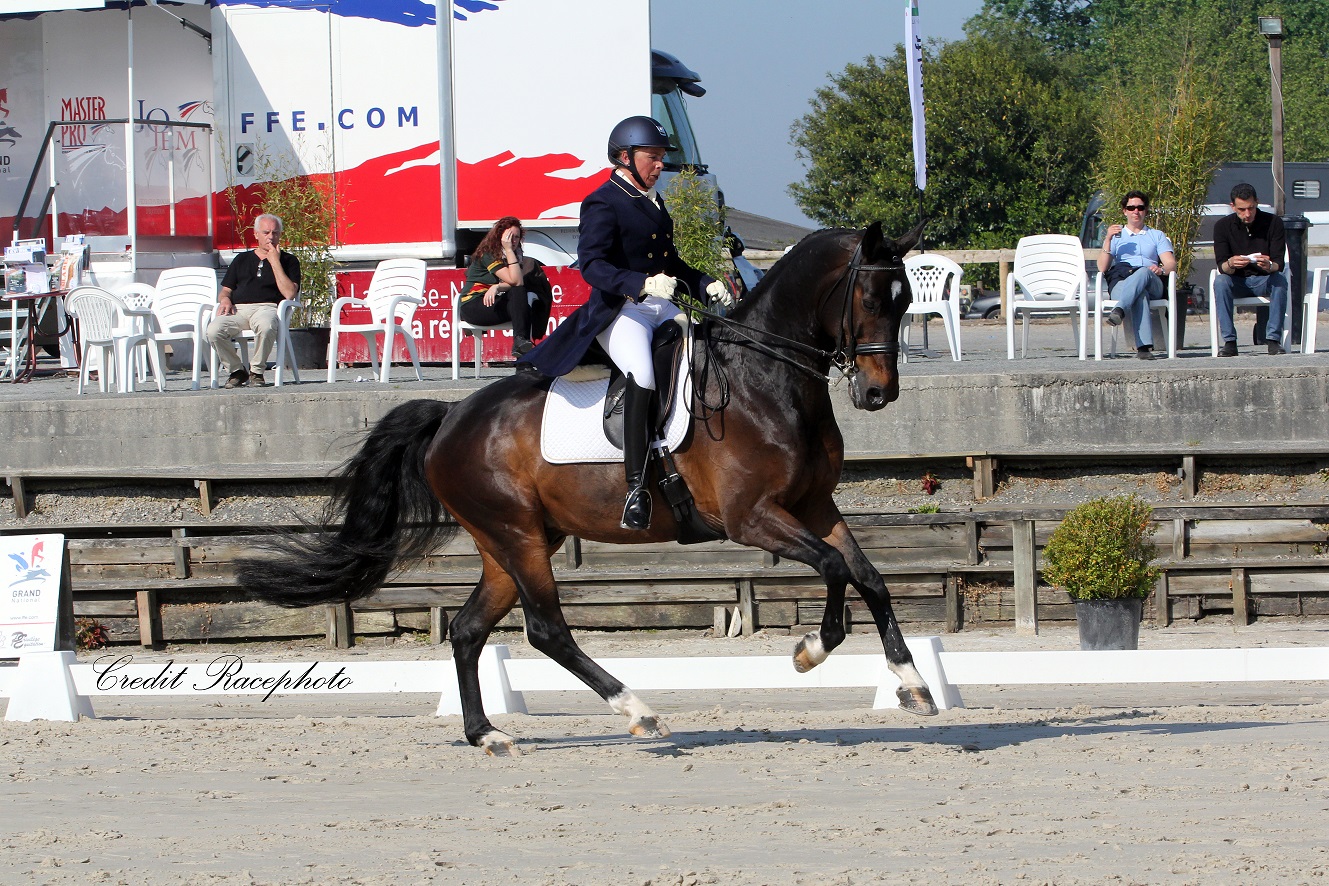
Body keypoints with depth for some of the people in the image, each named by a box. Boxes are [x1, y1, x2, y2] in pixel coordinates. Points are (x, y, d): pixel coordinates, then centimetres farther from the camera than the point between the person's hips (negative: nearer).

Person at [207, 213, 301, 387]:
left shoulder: (289, 261, 15)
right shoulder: (242, 259, 27)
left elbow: (289, 293, -1)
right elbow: (225, 290, 25)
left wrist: (275, 262, -2)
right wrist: (225, 299, -1)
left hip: (266, 307, -3)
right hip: (238, 309, 3)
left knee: (265, 326, -41)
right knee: (214, 330, -29)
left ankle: (256, 371, -17)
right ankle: (237, 371, -7)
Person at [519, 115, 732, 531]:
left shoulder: (652, 201, 21)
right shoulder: (603, 203, -6)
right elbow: (592, 265, -18)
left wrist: (705, 285, 11)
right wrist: (643, 284, -32)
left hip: (660, 307, 9)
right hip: (618, 310, -9)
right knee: (642, 373, -33)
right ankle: (636, 489, -34)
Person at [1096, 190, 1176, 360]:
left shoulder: (1157, 236, 31)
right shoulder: (1116, 236, 28)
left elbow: (1171, 264, 13)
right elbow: (1102, 268, 12)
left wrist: (1161, 269, -12)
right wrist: (1108, 240, 0)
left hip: (1152, 283, 1)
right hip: (1120, 281, -1)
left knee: (1143, 272, -40)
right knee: (1140, 296, -40)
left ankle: (1119, 310, -62)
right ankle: (1144, 346, -58)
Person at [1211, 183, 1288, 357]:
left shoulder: (1273, 223, -9)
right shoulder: (1223, 226, -8)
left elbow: (1279, 263, -14)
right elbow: (1221, 266, -15)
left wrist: (1270, 266, -39)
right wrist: (1230, 264, -40)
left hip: (1264, 280, 0)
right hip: (1237, 282, 0)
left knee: (1280, 281, -33)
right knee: (1220, 282, -31)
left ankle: (1274, 339, -31)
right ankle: (1229, 341, -32)